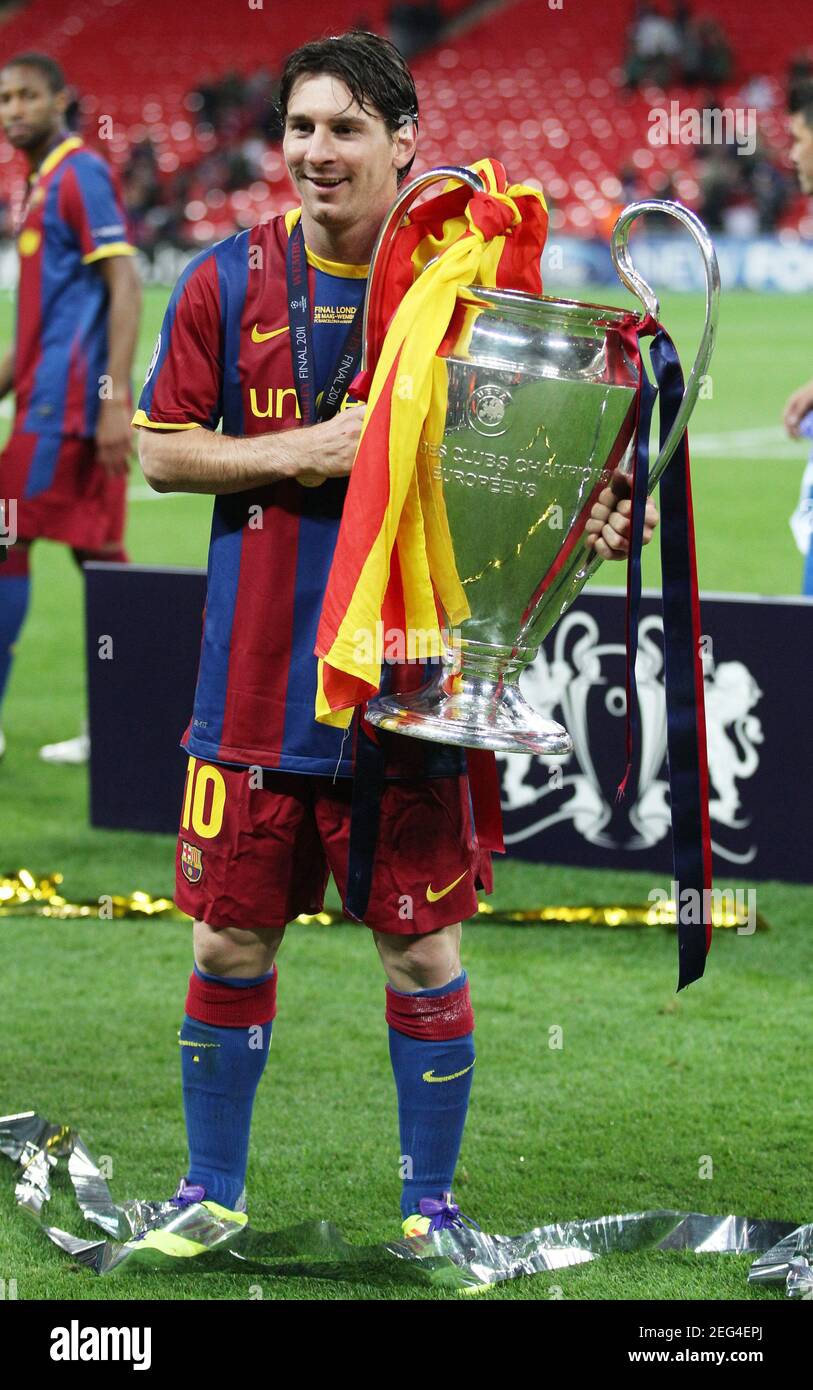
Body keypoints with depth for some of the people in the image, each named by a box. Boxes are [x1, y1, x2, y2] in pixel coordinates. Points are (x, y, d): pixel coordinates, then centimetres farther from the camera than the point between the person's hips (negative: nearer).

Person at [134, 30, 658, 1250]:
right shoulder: (228, 281, 1)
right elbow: (163, 453, 3)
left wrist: (584, 511, -15)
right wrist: (299, 453, -12)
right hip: (258, 674, 1)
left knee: (425, 952, 3)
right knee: (231, 938, 7)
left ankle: (430, 1207, 17)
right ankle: (213, 1193, 23)